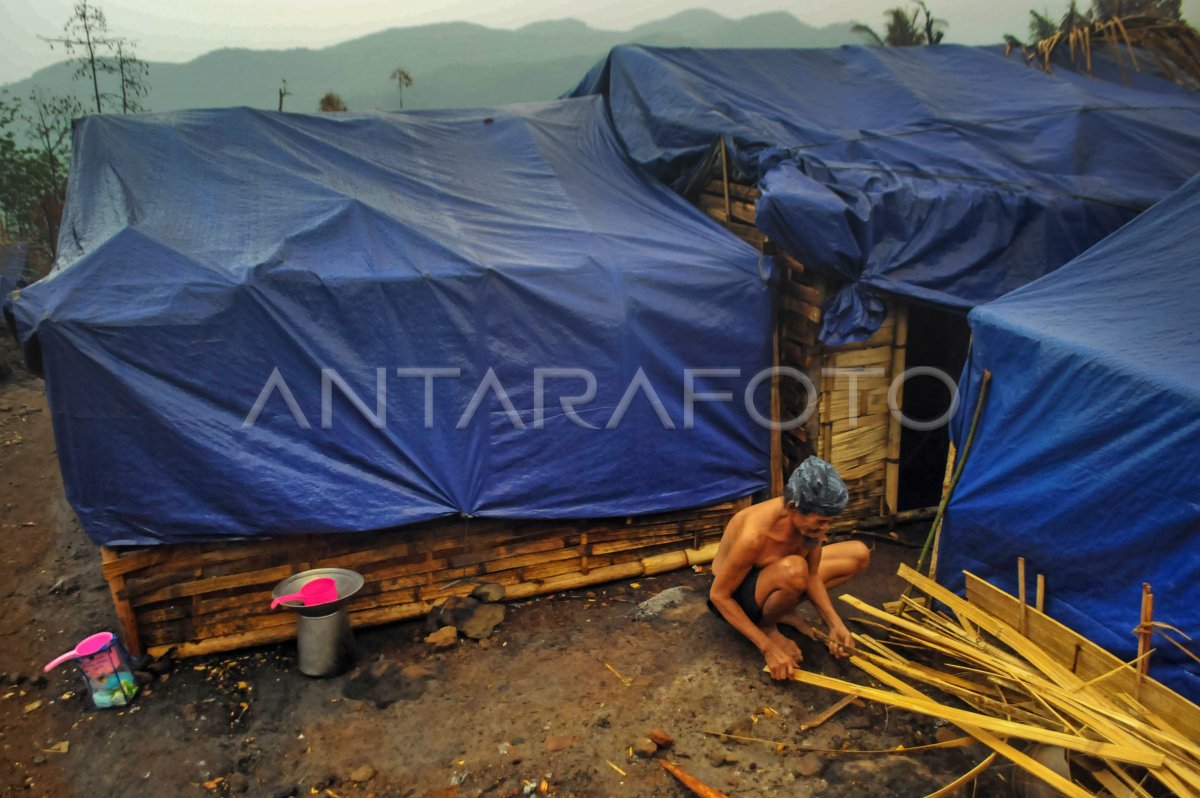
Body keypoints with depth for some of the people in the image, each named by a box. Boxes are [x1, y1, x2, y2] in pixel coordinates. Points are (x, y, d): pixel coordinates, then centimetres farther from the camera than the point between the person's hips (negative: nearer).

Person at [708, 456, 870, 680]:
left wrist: (834, 624, -18)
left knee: (858, 555, -2)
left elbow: (811, 575, -4)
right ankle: (767, 625, -9)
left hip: (767, 575, 7)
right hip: (734, 595, -7)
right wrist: (768, 647, -28)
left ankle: (783, 611, 5)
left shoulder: (809, 518, -18)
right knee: (793, 570, -40)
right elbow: (718, 596, -27)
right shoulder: (754, 534, -37)